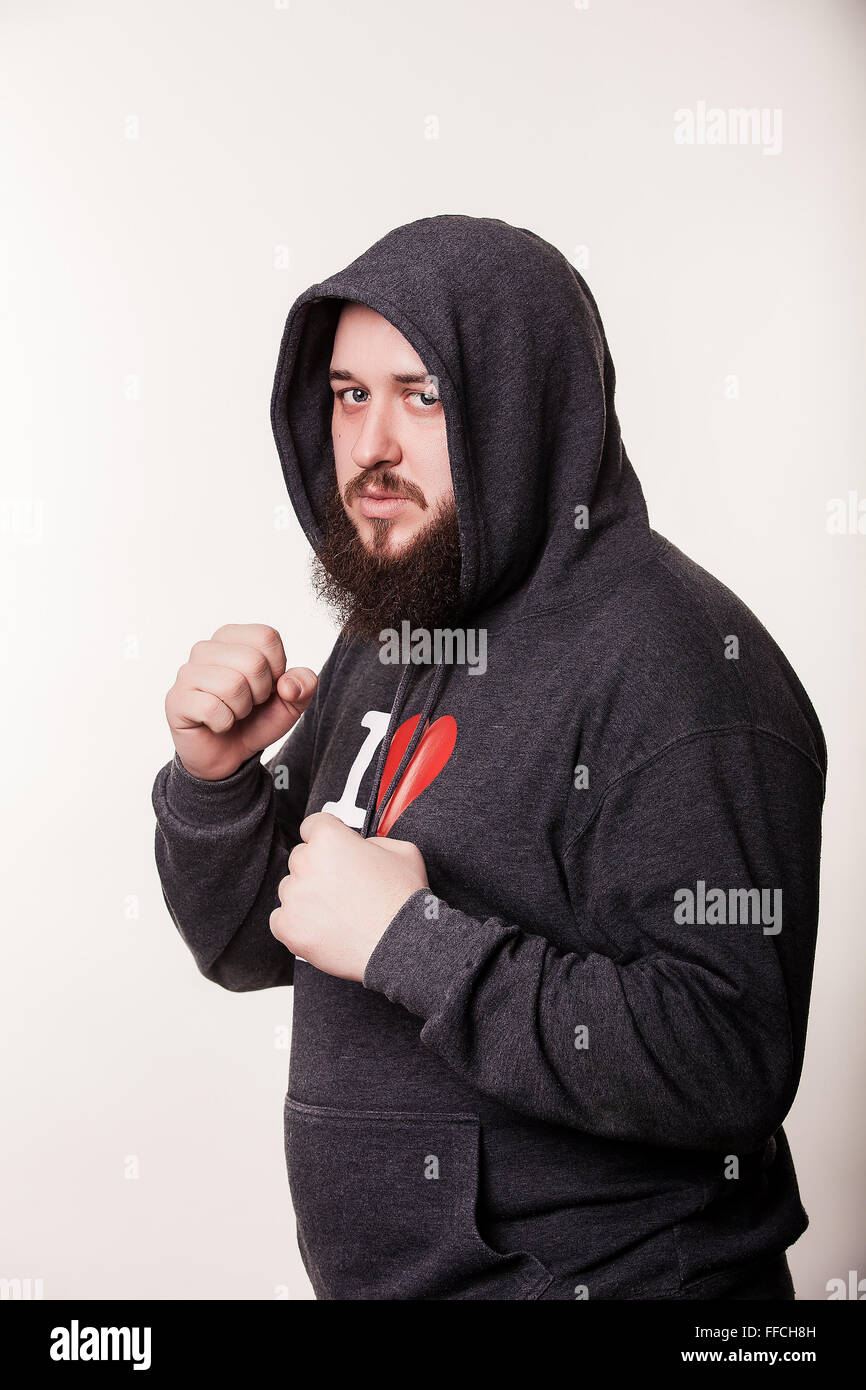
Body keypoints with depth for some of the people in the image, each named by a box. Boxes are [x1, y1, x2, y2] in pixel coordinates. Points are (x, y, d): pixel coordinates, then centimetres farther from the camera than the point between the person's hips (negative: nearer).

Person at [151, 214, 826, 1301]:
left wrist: (411, 939, -27)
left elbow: (726, 1064, -29)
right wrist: (212, 780, -10)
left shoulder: (676, 660, -21)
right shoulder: (386, 637, 4)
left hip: (600, 1273, -7)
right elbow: (247, 948, 9)